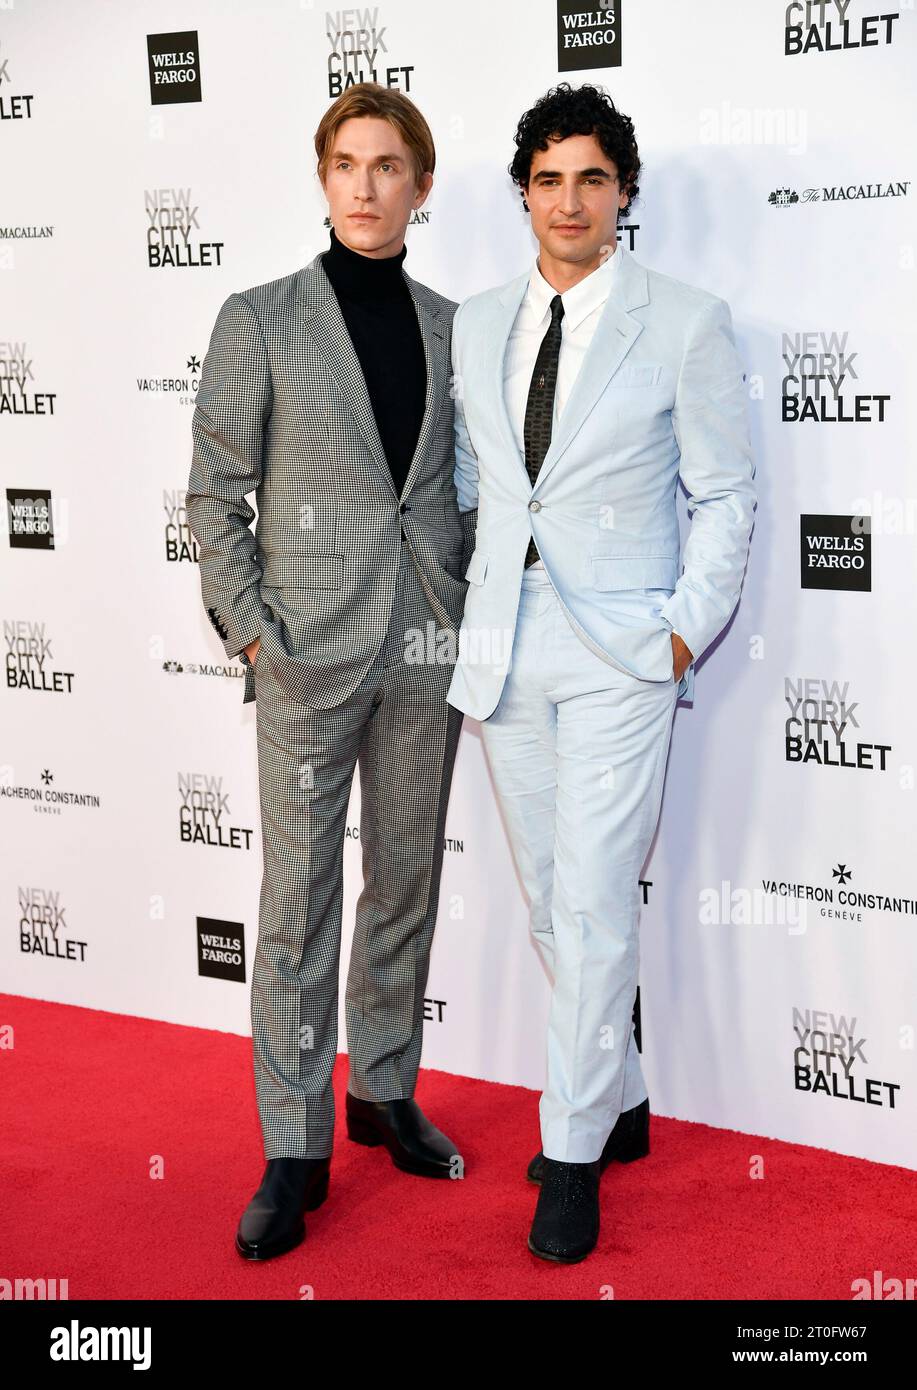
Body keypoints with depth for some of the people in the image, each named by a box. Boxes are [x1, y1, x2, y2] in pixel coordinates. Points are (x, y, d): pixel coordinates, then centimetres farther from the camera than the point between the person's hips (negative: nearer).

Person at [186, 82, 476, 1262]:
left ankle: (384, 1092, 30)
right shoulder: (260, 320, -1)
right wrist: (252, 635, -8)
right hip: (312, 649, -3)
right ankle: (294, 1150, 10)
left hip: (429, 649, 4)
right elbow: (215, 494, -2)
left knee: (407, 881, 13)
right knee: (299, 897, 0)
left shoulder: (451, 328, 8)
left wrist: (472, 618, 5)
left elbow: (467, 489, 13)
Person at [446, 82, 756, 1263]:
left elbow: (726, 497, -1)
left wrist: (687, 632, -8)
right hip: (504, 650, 5)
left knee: (593, 906, -6)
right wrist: (470, 607, 8)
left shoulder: (685, 323, -3)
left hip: (620, 649, -5)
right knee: (551, 900, 12)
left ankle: (573, 1155, 6)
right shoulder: (476, 325, 9)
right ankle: (621, 1099, 30)